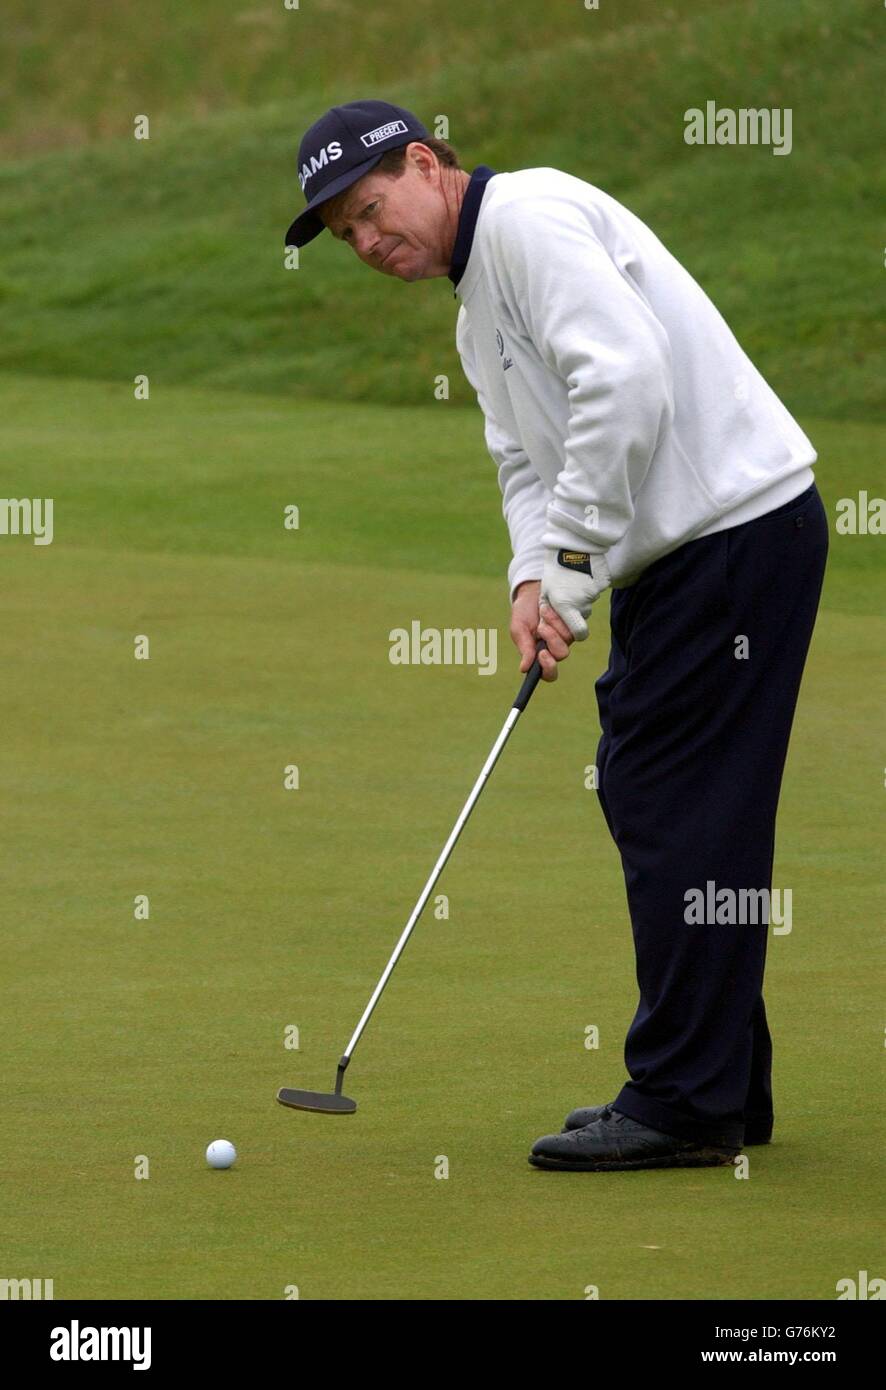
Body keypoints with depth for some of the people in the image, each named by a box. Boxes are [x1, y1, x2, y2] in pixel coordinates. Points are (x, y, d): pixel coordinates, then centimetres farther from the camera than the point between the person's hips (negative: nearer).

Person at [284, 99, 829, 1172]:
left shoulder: (530, 218, -13)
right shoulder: (477, 317, 20)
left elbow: (624, 378, -24)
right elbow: (527, 463, 19)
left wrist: (574, 562, -19)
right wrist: (533, 578, -3)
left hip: (739, 528, -11)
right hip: (678, 558, 11)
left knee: (681, 812, -9)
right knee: (641, 794, 13)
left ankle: (684, 1104, -5)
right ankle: (722, 1086, 20)